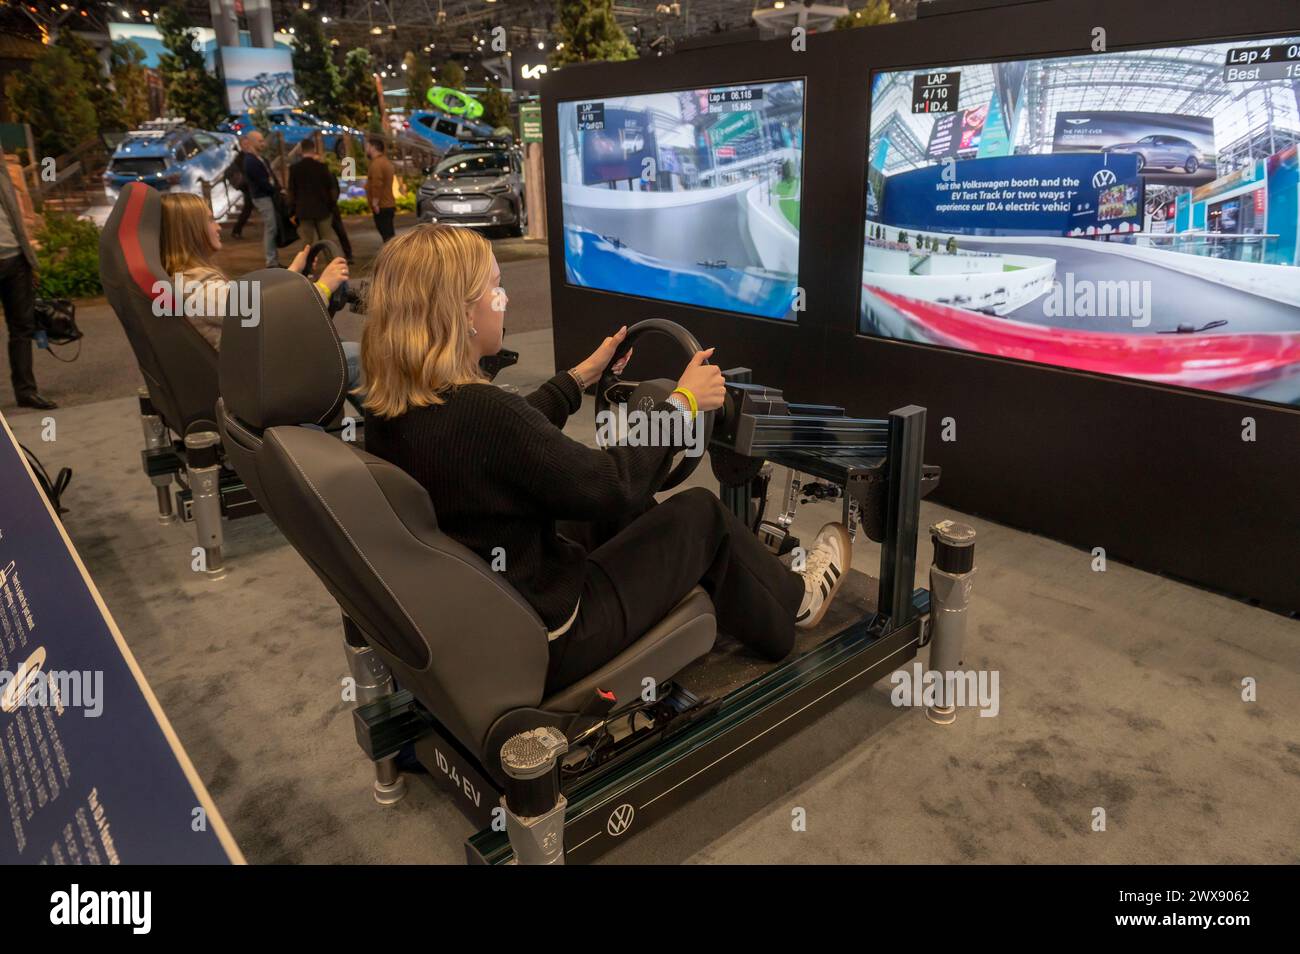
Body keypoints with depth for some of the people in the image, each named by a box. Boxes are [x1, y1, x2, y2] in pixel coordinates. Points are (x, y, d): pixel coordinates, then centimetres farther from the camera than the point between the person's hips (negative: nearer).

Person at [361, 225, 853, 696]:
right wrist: (682, 403, -7)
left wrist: (581, 376, 21)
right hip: (534, 647, -8)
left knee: (626, 514, 21)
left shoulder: (387, 411, -6)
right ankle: (793, 601, 34)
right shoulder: (480, 411, -33)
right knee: (699, 512, 6)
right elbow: (612, 486, -21)